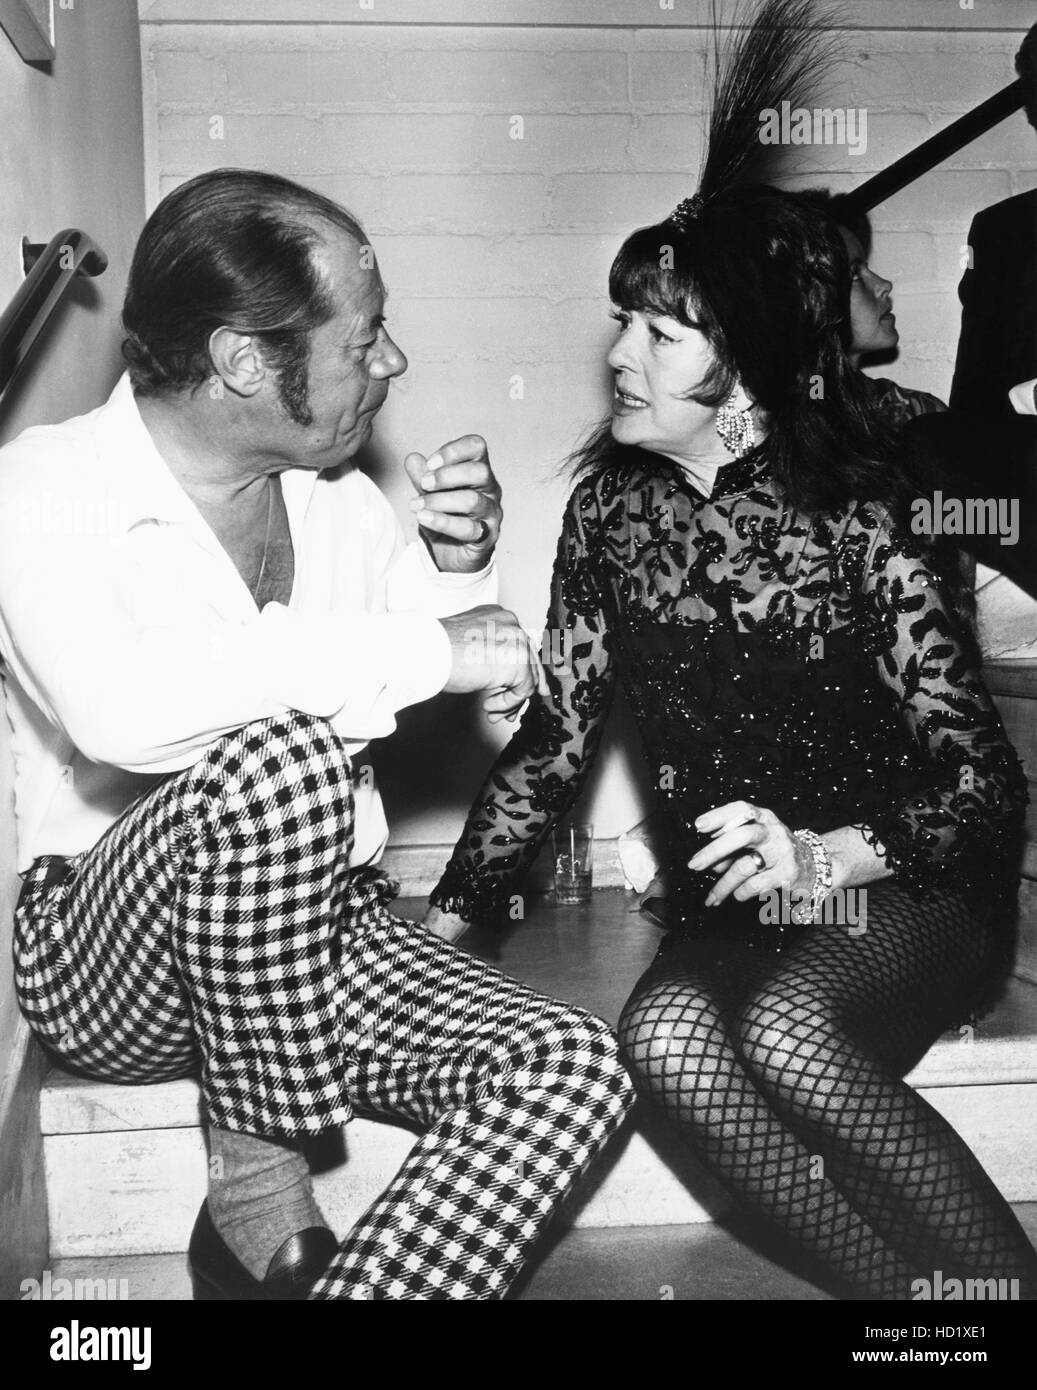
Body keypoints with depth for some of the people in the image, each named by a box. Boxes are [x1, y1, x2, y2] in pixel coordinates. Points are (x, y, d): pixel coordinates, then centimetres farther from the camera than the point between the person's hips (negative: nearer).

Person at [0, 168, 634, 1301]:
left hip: (320, 932, 5)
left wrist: (459, 569, -4)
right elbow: (120, 709, -34)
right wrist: (425, 649, -28)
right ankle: (256, 1184, -15)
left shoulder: (335, 494, 6)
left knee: (571, 1069, -20)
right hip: (106, 954, -4)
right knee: (278, 754, -35)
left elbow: (463, 697, 17)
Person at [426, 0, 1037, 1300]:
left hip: (907, 900, -3)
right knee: (664, 1038, -28)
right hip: (730, 912, 3)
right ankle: (911, 1289, -13)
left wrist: (820, 857, -28)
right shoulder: (612, 507, 0)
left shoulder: (854, 522, -11)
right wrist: (445, 916, -2)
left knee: (783, 1030, -32)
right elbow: (557, 732, 4)